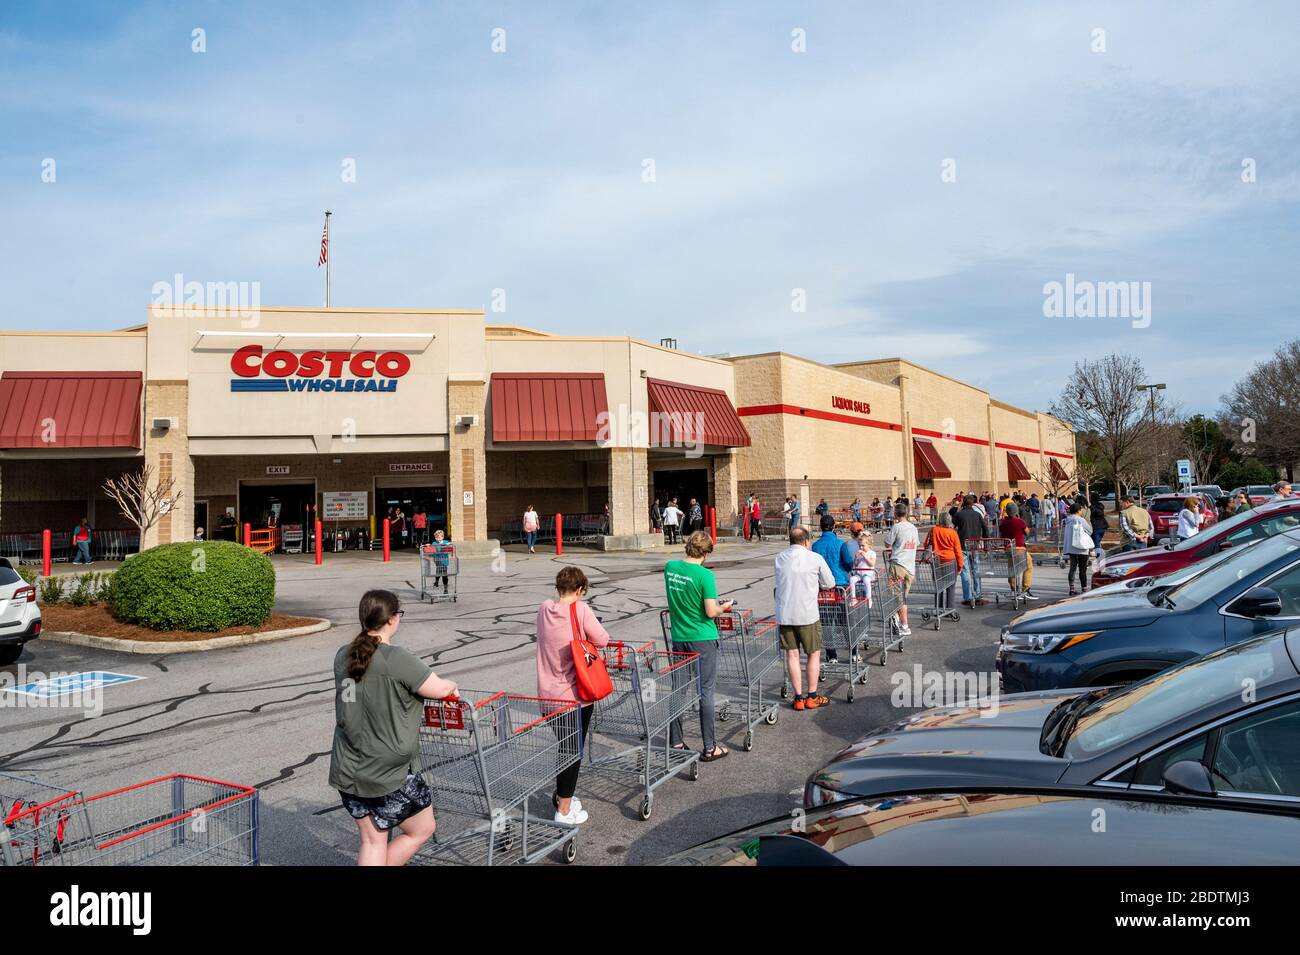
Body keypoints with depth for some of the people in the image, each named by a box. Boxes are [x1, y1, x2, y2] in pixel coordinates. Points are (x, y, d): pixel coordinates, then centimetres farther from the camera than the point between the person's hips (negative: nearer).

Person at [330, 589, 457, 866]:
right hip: (391, 773, -6)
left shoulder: (342, 656, 1)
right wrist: (451, 685, 7)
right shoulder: (397, 659, -21)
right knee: (421, 830, 17)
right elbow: (439, 690, -15)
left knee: (373, 841, 18)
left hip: (348, 771, 7)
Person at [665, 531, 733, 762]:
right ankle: (709, 748, 9)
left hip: (678, 637, 5)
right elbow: (711, 612, -19)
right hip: (702, 639, -5)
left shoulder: (670, 567, 1)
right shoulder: (705, 575, -18)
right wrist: (724, 606, 2)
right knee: (705, 692, 2)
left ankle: (675, 742, 23)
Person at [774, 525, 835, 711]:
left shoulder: (780, 558, 7)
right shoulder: (815, 558, -4)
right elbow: (829, 584, 3)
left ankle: (799, 698, 11)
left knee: (792, 654, 9)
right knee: (814, 654, 12)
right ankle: (812, 697, 16)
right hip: (807, 614, -3)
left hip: (784, 614, 3)